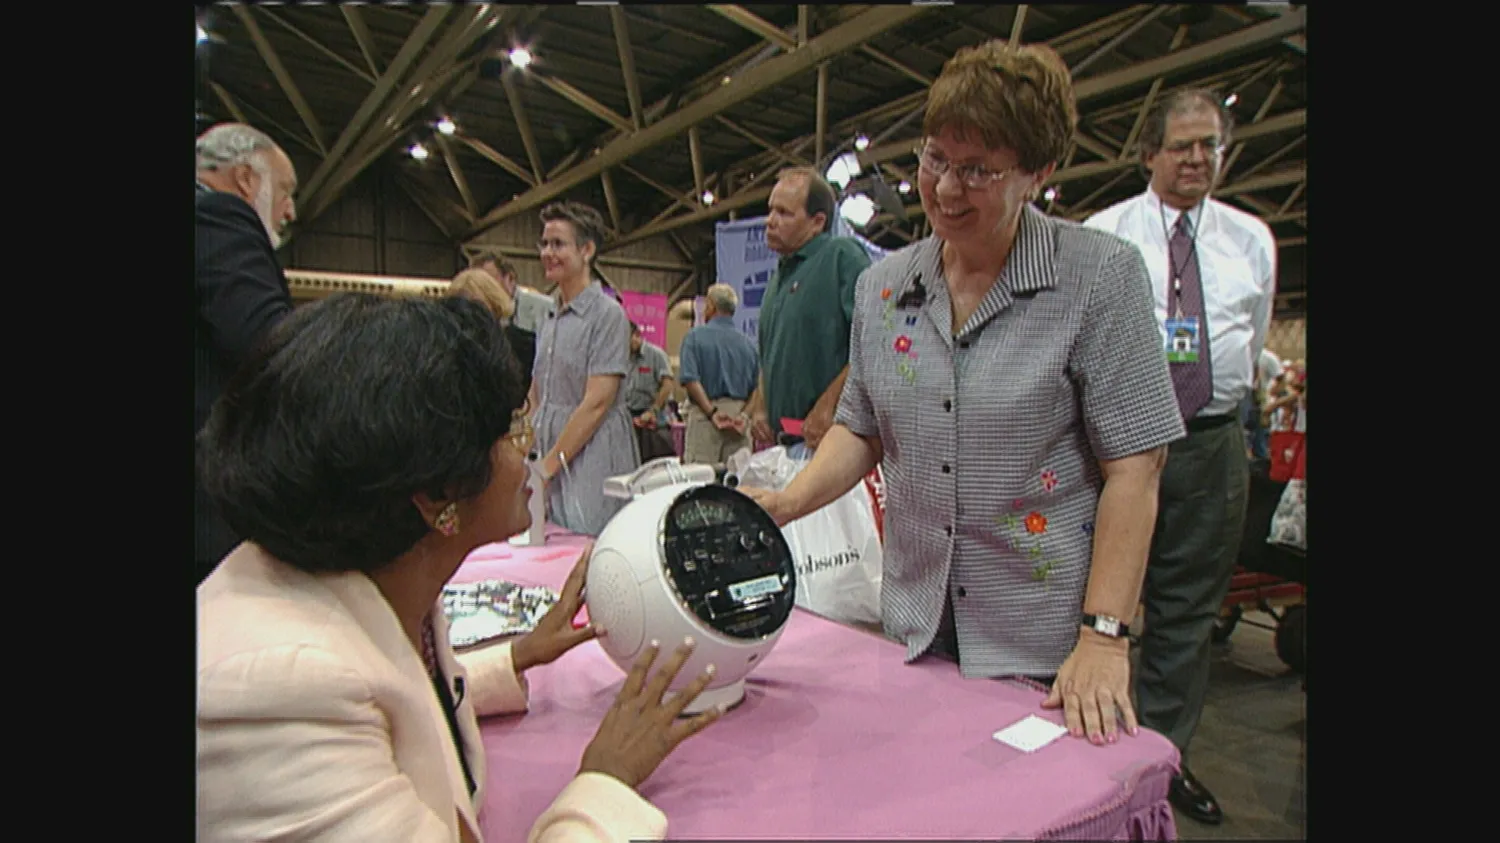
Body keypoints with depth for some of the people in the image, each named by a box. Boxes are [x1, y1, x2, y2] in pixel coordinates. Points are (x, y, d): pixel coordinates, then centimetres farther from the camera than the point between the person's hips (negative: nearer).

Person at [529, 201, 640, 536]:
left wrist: (549, 465, -14)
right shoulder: (549, 318, 15)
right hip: (552, 451, 7)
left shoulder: (608, 314, -8)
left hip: (592, 457, -7)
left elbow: (597, 402, -15)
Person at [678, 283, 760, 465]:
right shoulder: (748, 343, 11)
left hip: (704, 416, -4)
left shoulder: (695, 336, -1)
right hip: (739, 416, 4)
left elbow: (691, 380, -12)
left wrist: (712, 413, -14)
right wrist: (743, 413, 0)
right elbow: (757, 387, 6)